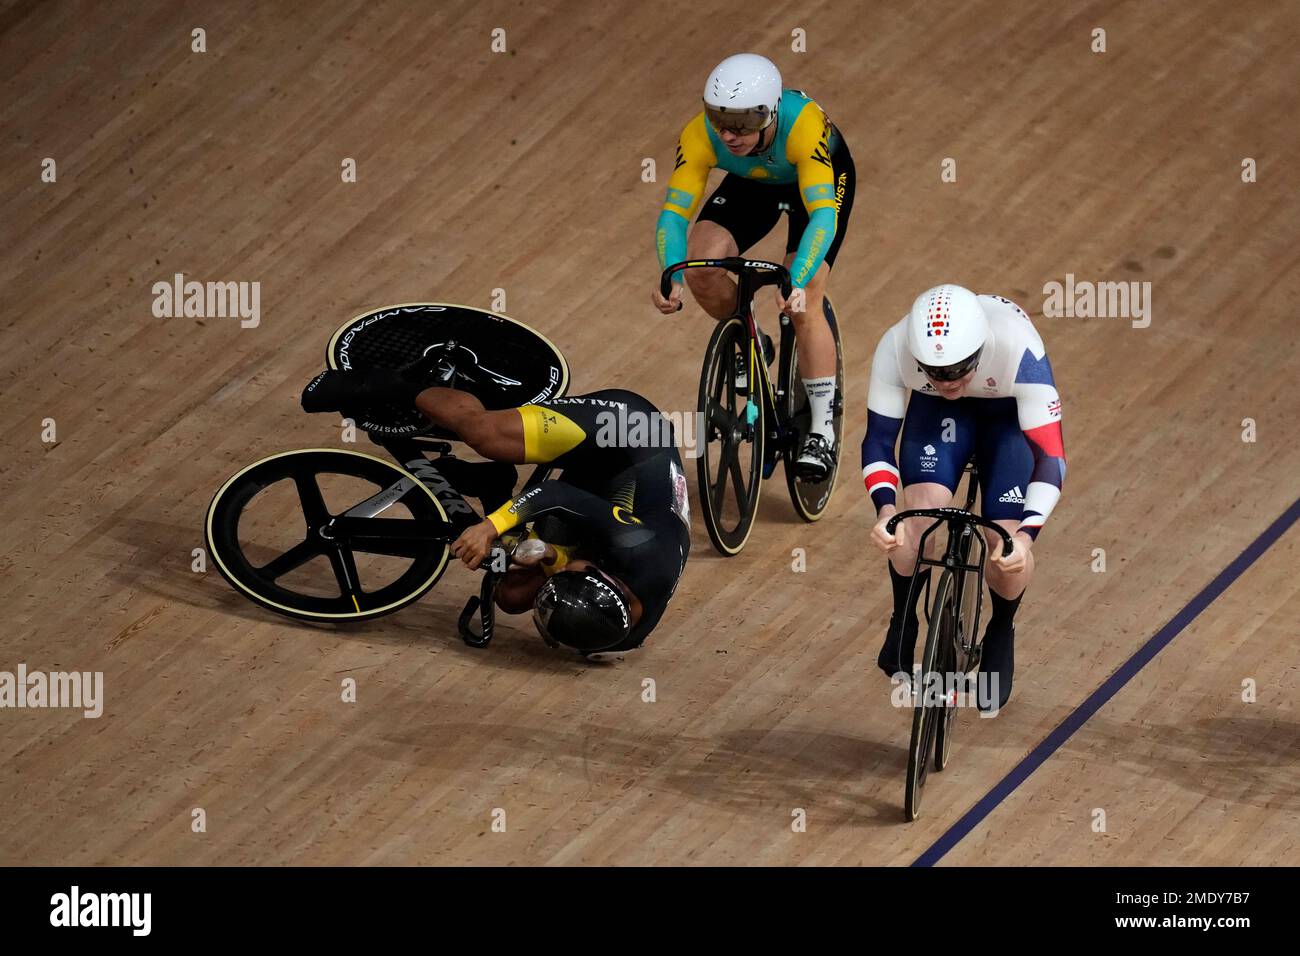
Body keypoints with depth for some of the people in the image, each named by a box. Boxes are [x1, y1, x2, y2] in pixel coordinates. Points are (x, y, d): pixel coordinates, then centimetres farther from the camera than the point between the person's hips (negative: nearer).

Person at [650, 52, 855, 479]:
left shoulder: (803, 125, -43)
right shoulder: (699, 136, -34)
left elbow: (822, 214, -48)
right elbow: (674, 212, -35)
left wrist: (796, 283, -62)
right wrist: (671, 278, -54)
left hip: (824, 176, -3)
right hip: (753, 183, 3)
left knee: (803, 304, -17)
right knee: (701, 263, -21)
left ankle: (822, 431, -4)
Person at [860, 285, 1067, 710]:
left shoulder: (1018, 350, -41)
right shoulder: (895, 348, -35)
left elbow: (1050, 455, -38)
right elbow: (879, 439, -23)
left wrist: (1025, 535, -51)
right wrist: (885, 509, -41)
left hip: (1012, 413, -1)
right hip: (937, 413, 2)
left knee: (1007, 545, -16)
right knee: (921, 509, -23)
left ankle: (1000, 633, 18)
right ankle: (902, 622, 7)